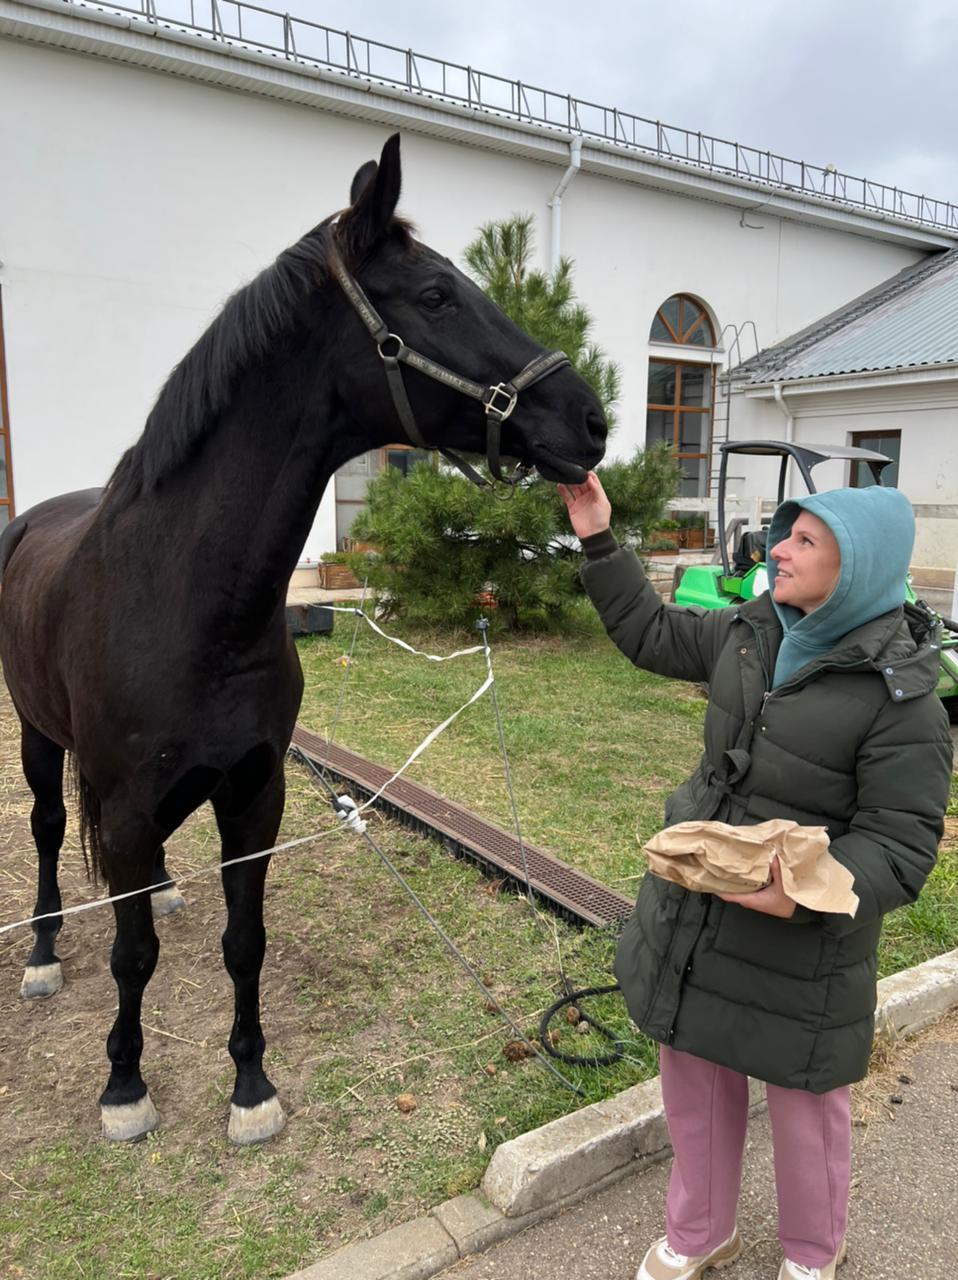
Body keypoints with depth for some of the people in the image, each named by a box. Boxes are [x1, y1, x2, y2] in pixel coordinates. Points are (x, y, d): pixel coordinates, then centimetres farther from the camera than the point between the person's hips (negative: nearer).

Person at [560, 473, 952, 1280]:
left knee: (805, 1103, 20)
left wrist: (810, 892, -37)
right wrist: (599, 542, 7)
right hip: (692, 915, 6)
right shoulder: (751, 631, -3)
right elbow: (651, 633, 11)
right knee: (694, 1080, 23)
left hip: (802, 946, -5)